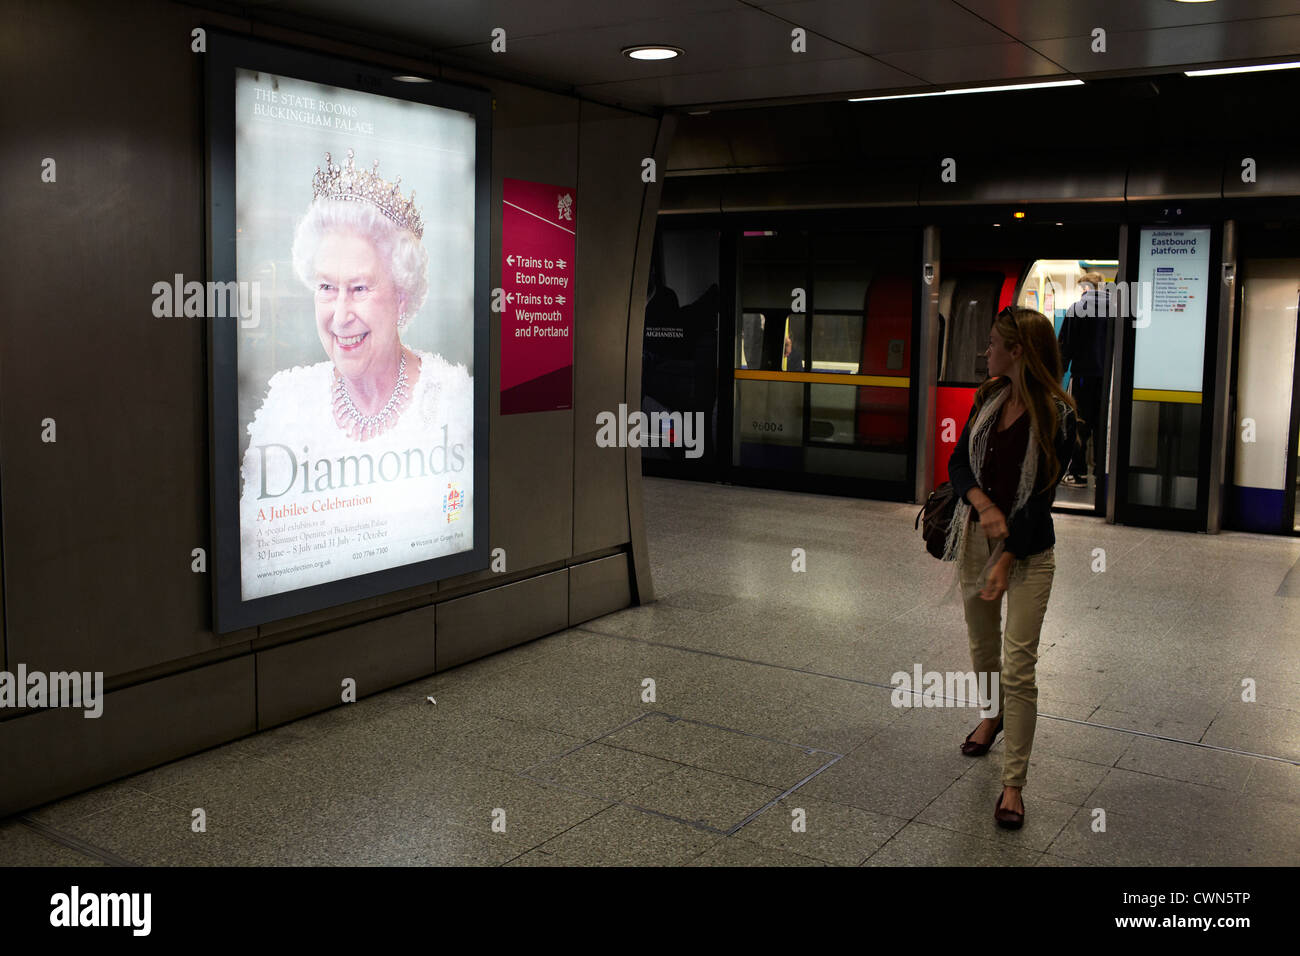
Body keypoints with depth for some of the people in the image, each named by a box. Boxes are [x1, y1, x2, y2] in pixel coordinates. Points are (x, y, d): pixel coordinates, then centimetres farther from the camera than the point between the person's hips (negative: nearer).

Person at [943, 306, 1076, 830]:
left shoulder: (1056, 415, -13)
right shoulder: (989, 397, 4)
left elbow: (1042, 496, -14)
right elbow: (958, 462, 4)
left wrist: (1006, 560, -18)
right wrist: (982, 502, -17)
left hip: (1028, 548, -5)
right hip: (975, 534, 6)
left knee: (1018, 667, -7)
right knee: (982, 643, 20)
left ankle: (1013, 784, 1)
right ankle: (993, 715, 48)